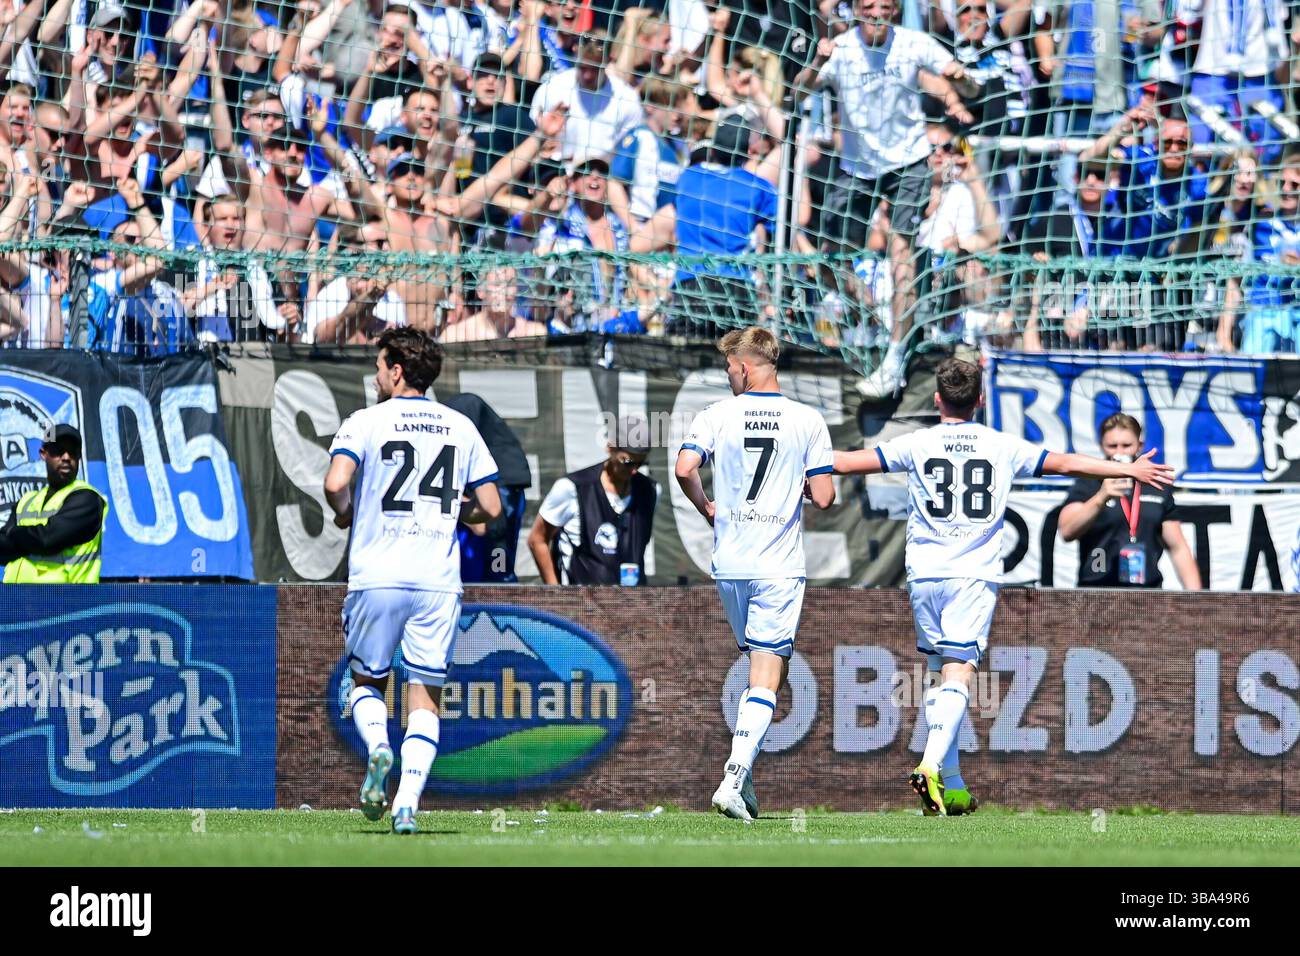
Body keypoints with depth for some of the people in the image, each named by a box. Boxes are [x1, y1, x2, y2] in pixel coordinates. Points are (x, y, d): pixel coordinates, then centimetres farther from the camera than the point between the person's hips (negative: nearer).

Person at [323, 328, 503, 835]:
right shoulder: (461, 428, 10)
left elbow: (336, 483, -17)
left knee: (367, 681, 17)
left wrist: (344, 513, 4)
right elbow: (490, 508, 9)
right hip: (439, 581, 2)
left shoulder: (366, 421, -1)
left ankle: (376, 746, -12)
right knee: (425, 699, 5)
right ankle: (407, 804, -10)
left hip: (376, 579, -2)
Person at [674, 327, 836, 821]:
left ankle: (742, 777, 18)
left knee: (761, 665, 20)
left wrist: (707, 508, 6)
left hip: (729, 562, 3)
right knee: (766, 678, -4)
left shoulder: (717, 415, -1)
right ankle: (735, 778, -18)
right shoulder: (807, 420, -2)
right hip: (780, 566, -3)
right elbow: (823, 497, -6)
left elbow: (685, 468, -14)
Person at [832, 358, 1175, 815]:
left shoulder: (916, 444, 3)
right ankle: (932, 765, -31)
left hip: (925, 574, 2)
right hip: (975, 574, -2)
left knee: (942, 675, 11)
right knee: (958, 675, -9)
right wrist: (1131, 470, 18)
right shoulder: (1003, 447, 4)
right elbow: (1064, 463, 9)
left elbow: (849, 462, 5)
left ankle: (951, 787, 10)